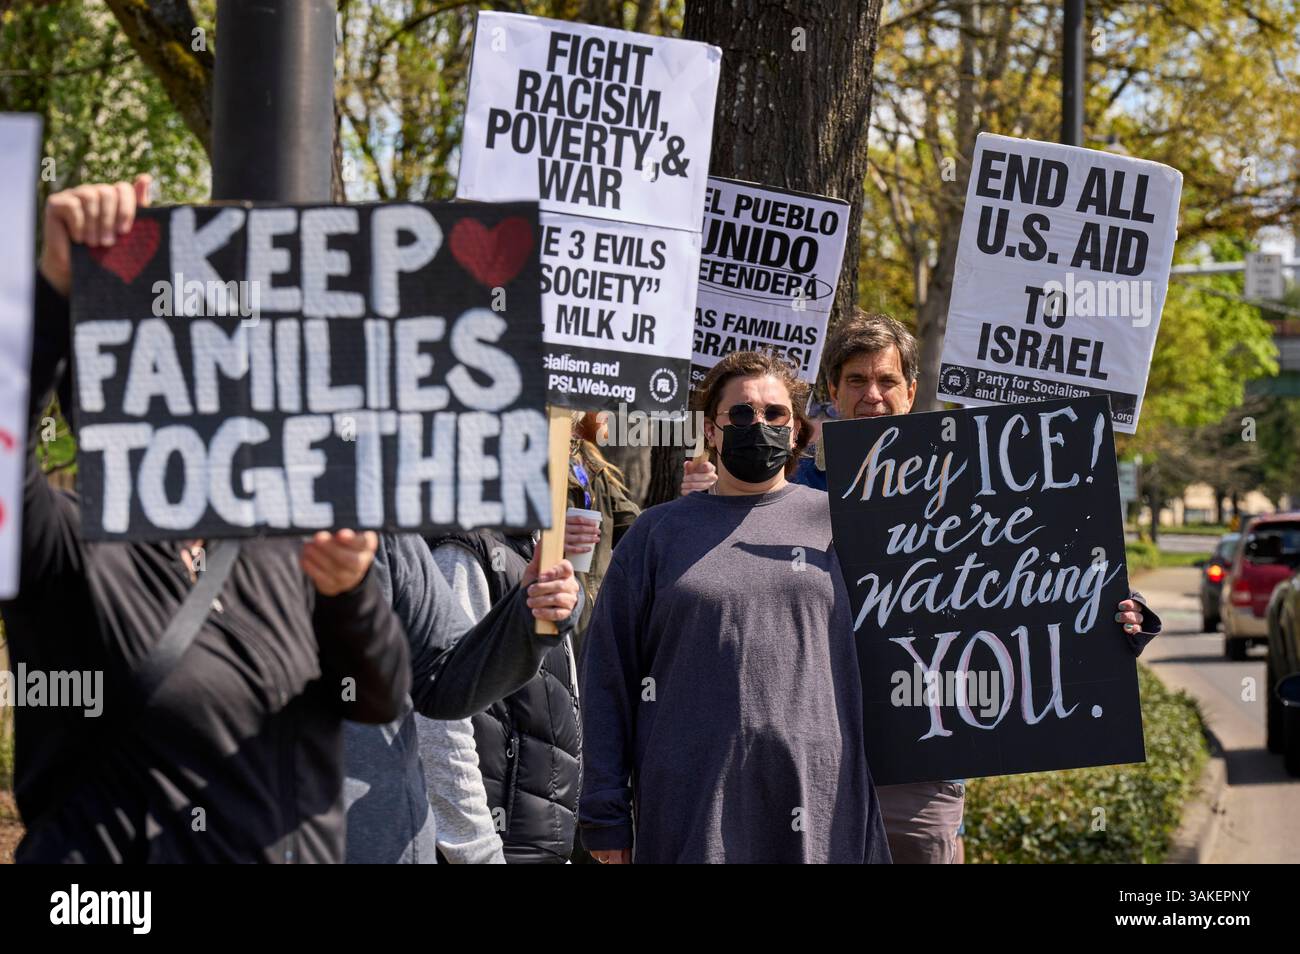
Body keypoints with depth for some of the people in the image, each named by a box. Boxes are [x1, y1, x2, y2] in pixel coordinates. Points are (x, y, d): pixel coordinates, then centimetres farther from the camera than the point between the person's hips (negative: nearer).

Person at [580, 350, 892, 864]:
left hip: (820, 807, 1)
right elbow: (608, 680, 7)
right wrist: (605, 817, 2)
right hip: (690, 814, 0)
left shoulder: (835, 522, 9)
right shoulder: (657, 533, 8)